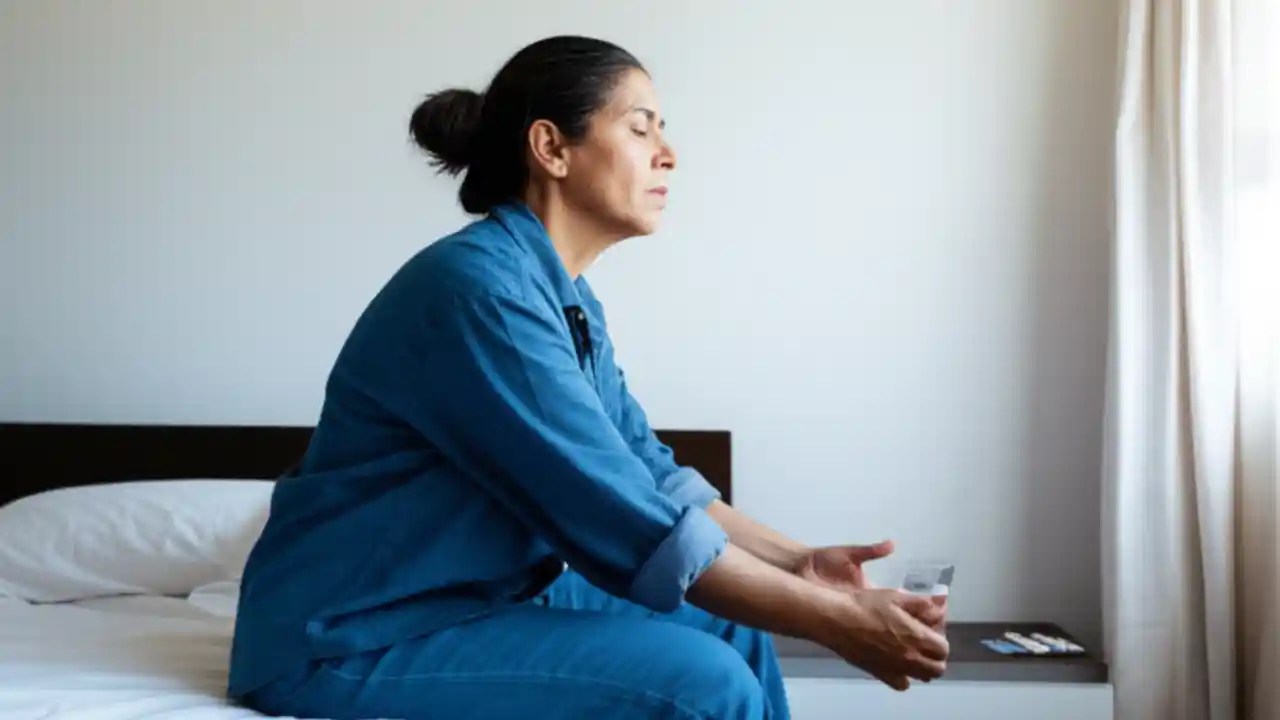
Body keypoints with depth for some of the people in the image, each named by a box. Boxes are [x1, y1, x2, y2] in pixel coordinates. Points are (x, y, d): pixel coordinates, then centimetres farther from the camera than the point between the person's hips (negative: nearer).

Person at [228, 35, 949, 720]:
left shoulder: (570, 299, 6)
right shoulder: (479, 284, -23)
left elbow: (650, 473, 10)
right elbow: (623, 518, -26)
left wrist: (799, 563, -1)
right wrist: (834, 620, -20)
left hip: (483, 597, 10)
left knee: (726, 627, 9)